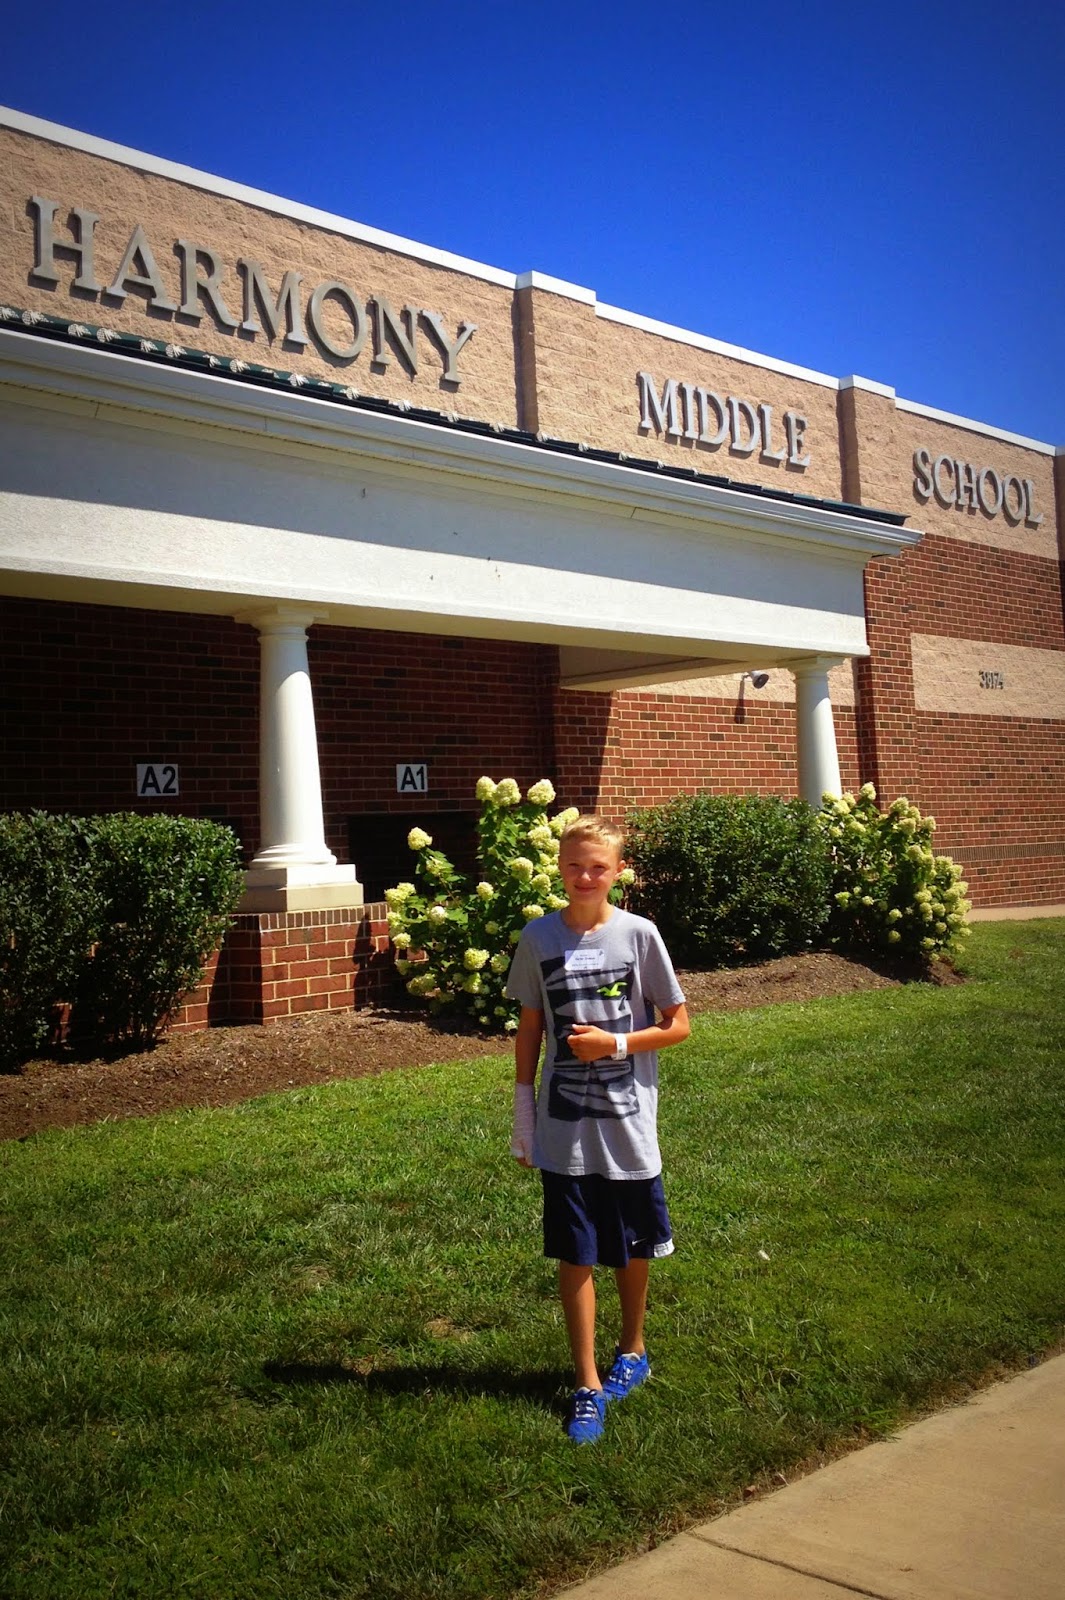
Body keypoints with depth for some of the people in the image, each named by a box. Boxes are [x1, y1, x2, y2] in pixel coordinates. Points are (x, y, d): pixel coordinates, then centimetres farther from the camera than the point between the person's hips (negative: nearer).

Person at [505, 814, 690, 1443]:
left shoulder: (639, 934, -7)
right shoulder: (539, 937, -2)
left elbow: (678, 1025, -1)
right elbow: (530, 1028, 7)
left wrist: (615, 1043, -15)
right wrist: (523, 1113, 7)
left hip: (628, 1122, 0)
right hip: (564, 1127, 1)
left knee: (633, 1248, 16)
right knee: (575, 1254, 3)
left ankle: (632, 1351, 39)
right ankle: (588, 1384, 17)